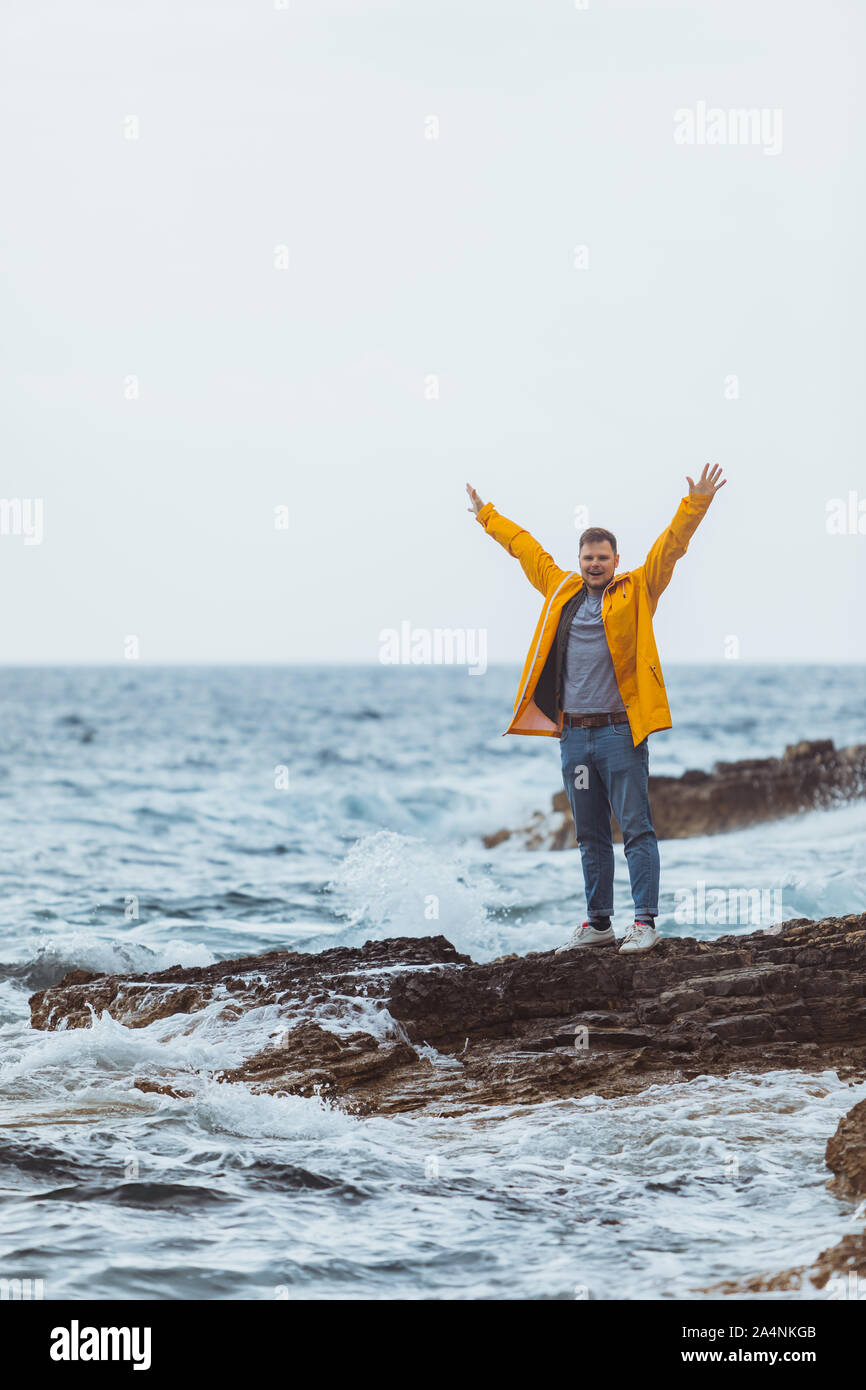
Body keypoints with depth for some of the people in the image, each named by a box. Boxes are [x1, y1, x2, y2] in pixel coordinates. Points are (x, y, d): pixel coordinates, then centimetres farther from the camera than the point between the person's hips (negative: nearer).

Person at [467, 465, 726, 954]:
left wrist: (695, 505, -19)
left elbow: (670, 547, -6)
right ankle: (598, 922, 17)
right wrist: (486, 514, 36)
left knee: (636, 829, -6)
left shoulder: (635, 592, 3)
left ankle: (645, 923, -6)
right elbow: (525, 546, 26)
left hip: (619, 730, -5)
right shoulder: (561, 589, 14)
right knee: (590, 835, 11)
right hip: (574, 733, 5)